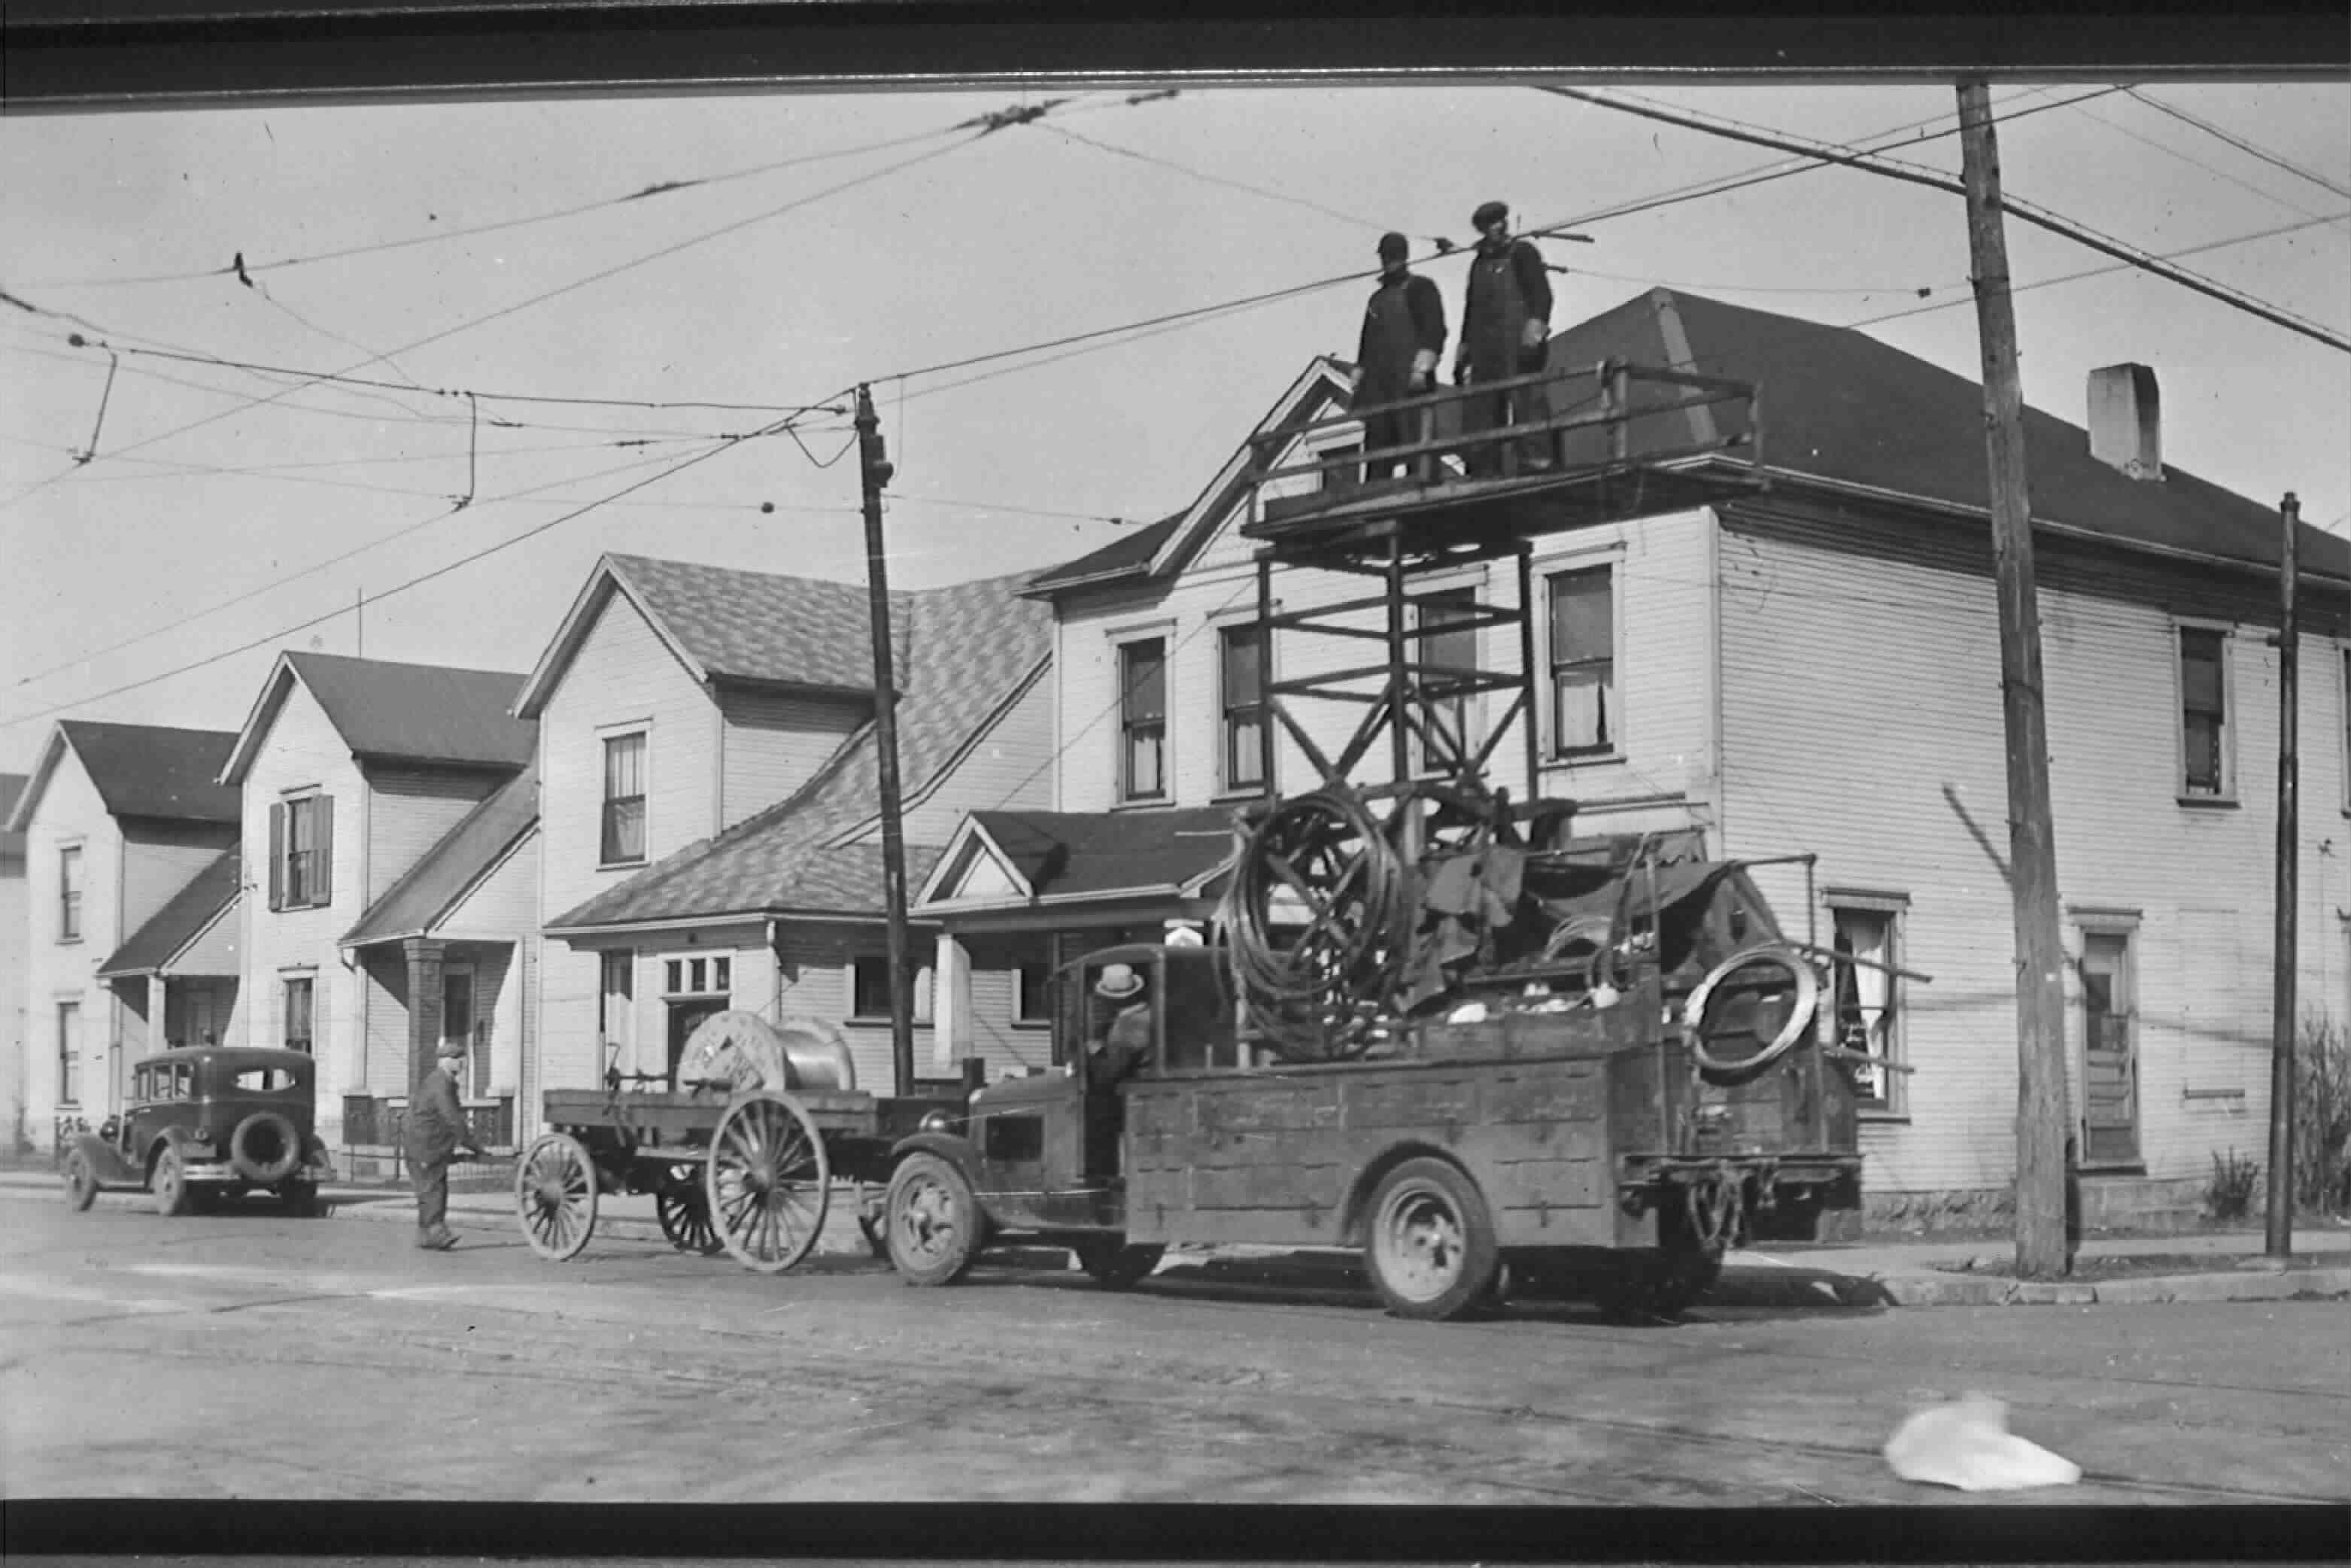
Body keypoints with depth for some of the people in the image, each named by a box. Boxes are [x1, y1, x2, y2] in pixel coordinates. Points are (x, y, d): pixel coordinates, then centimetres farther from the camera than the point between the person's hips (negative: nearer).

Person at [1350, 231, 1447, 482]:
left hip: (1410, 378, -6)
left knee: (1415, 440, -13)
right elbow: (1365, 342, 25)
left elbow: (1434, 329, -4)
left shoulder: (1421, 288, 8)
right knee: (1376, 445, -3)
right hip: (1378, 382, 6)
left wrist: (1422, 368, -17)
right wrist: (1358, 384, 15)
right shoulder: (1377, 298, 26)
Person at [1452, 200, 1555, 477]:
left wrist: (1536, 323, -20)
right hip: (1485, 346, 7)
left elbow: (1541, 291, -4)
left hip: (1519, 341, -6)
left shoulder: (1522, 252, 7)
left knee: (1526, 399, -16)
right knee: (1479, 408, -1)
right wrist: (1464, 347, 21)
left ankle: (1536, 459, -21)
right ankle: (1484, 472, -3)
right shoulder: (1479, 262, 26)